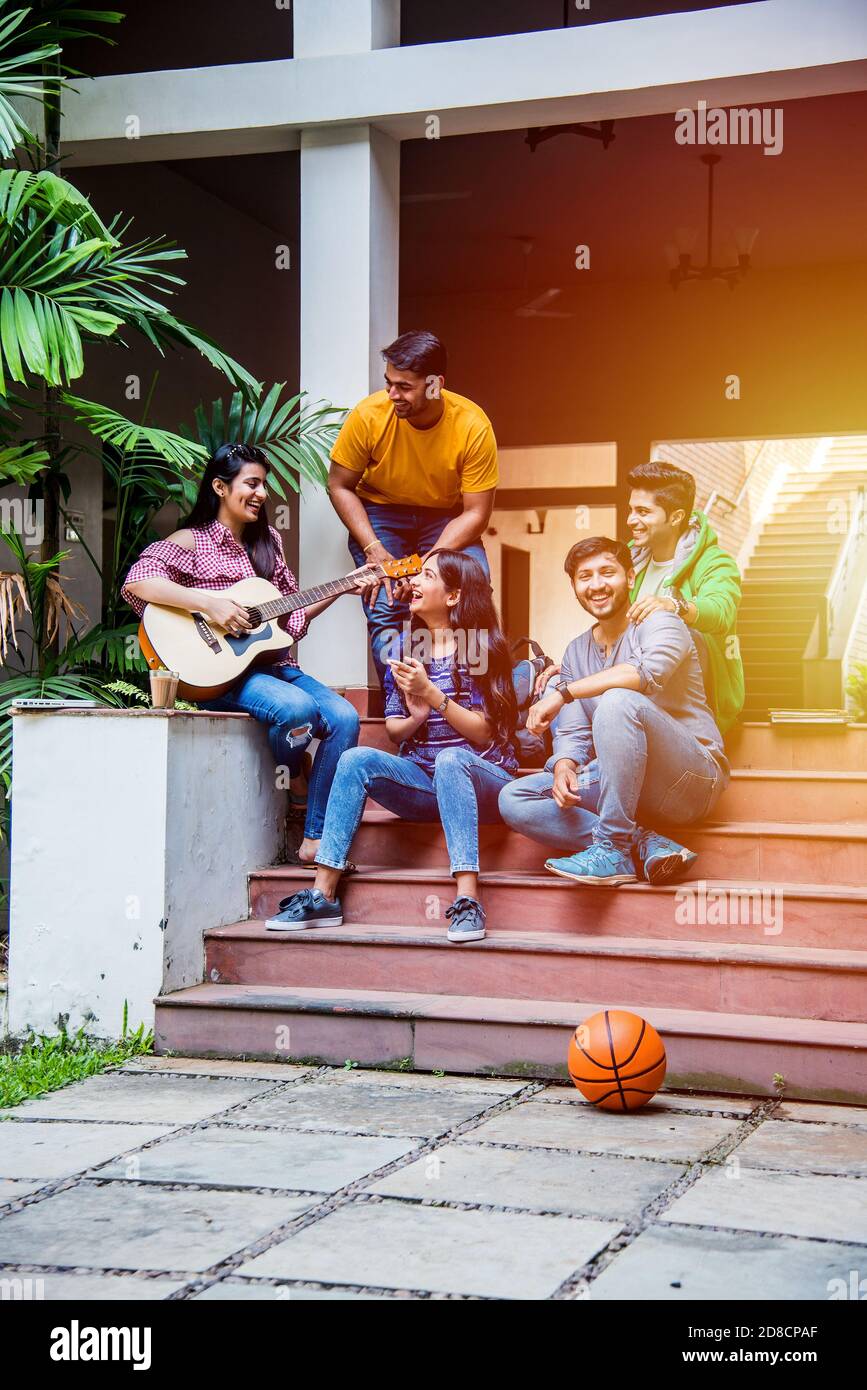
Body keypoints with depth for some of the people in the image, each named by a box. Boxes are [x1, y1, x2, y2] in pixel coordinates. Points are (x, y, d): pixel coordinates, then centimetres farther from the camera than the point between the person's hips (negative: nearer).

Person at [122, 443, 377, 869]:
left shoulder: (266, 542, 18)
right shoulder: (192, 541, -2)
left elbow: (293, 610, 23)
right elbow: (136, 581, -18)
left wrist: (341, 589, 11)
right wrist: (210, 602, -24)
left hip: (275, 665, 7)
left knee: (344, 718, -17)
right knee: (299, 708, -33)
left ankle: (316, 840, -13)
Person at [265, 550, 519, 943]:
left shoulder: (483, 646, -4)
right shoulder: (405, 650, 10)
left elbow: (485, 732, -10)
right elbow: (394, 730, 10)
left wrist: (432, 694, -21)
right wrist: (415, 718, -13)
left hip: (480, 775, -4)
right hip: (422, 780, 4)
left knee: (450, 758, -38)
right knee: (356, 760, -22)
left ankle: (467, 900, -44)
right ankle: (322, 896, -25)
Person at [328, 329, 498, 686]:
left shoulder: (473, 425, -22)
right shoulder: (368, 415, -21)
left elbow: (475, 512, -16)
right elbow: (340, 486, -8)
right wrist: (374, 550, -21)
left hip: (446, 518, 0)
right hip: (380, 513, 0)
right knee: (384, 610, -23)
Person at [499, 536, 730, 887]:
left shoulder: (659, 623, -4)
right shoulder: (576, 652, 16)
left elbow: (649, 672, -28)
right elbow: (573, 733, 9)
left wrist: (563, 693, -26)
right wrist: (564, 768, -14)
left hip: (694, 777, -6)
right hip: (626, 784, 7)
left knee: (618, 701, -34)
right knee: (514, 800, -11)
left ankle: (613, 850, -29)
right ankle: (643, 843, -20)